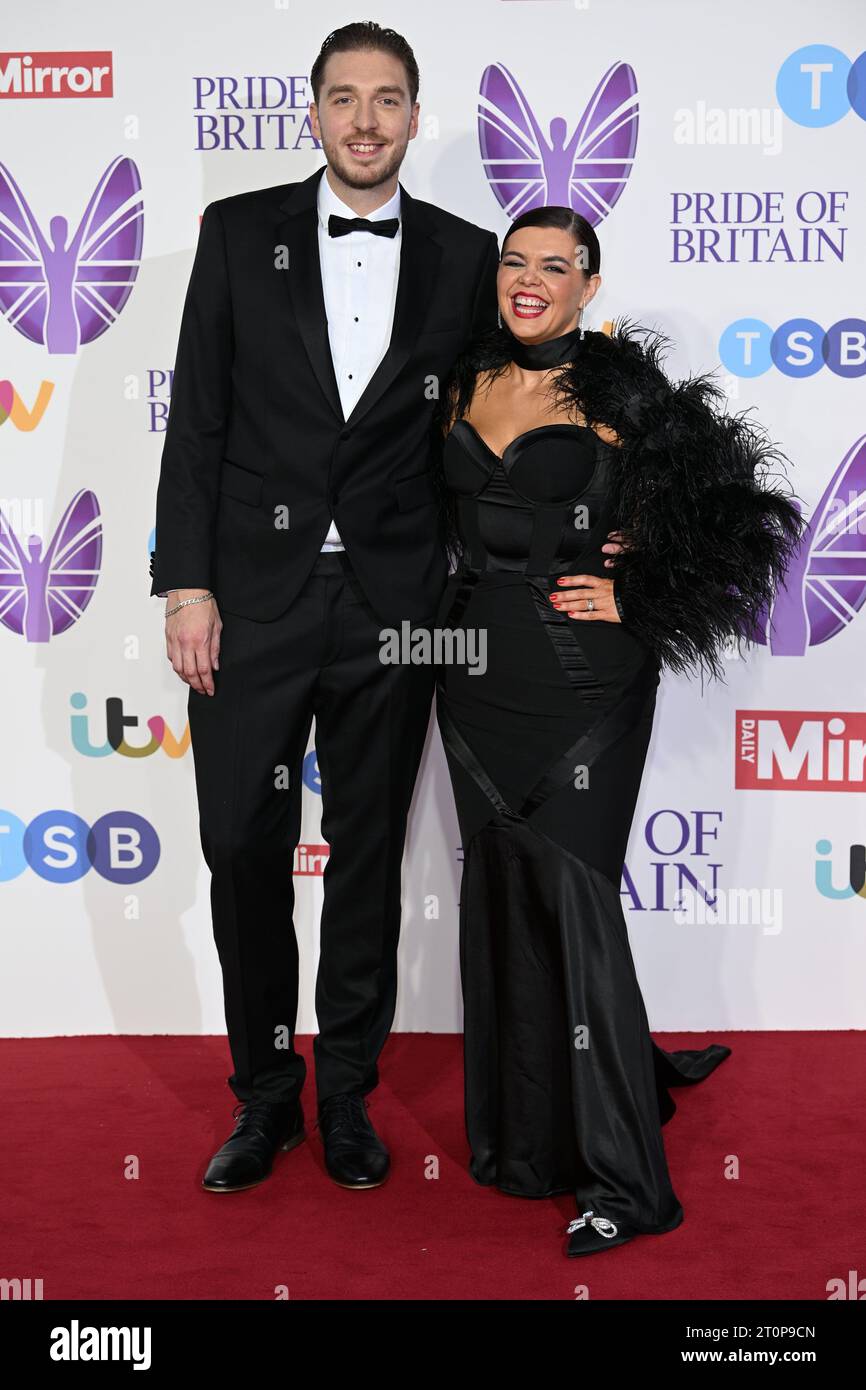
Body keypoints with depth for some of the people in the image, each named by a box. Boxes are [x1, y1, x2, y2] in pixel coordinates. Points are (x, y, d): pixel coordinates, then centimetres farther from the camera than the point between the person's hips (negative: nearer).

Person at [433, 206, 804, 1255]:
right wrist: (468, 601, 10)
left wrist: (631, 596, -9)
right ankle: (523, 1134, 29)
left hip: (581, 678, -6)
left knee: (573, 896, -7)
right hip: (477, 668, 6)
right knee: (498, 894, 11)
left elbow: (726, 508, -8)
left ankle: (622, 1179, 3)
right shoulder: (466, 382, 10)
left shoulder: (616, 391, -7)